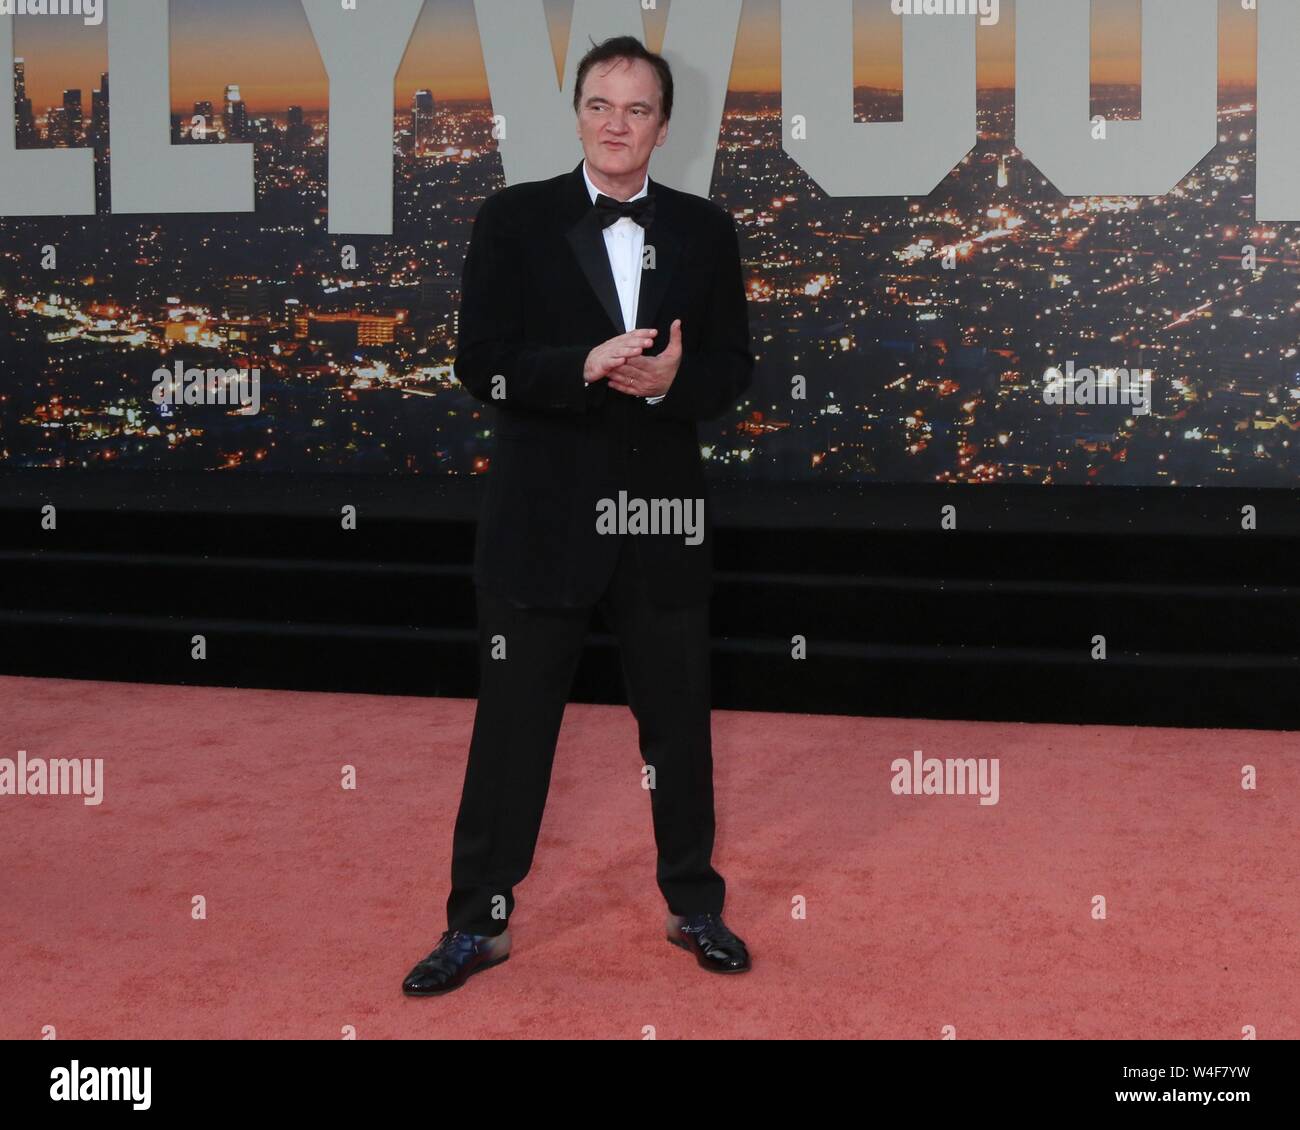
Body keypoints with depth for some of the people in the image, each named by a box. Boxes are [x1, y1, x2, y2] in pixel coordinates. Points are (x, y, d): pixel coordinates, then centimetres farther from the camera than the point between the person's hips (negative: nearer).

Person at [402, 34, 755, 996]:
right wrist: (586, 365, -22)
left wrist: (675, 378, -15)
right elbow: (481, 363, -7)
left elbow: (735, 370, 6)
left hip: (664, 515, 2)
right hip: (544, 513, -2)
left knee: (679, 719, 12)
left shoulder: (705, 230, 7)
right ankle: (478, 922, 17)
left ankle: (695, 906, 29)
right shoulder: (514, 221, 0)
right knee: (512, 720, 4)